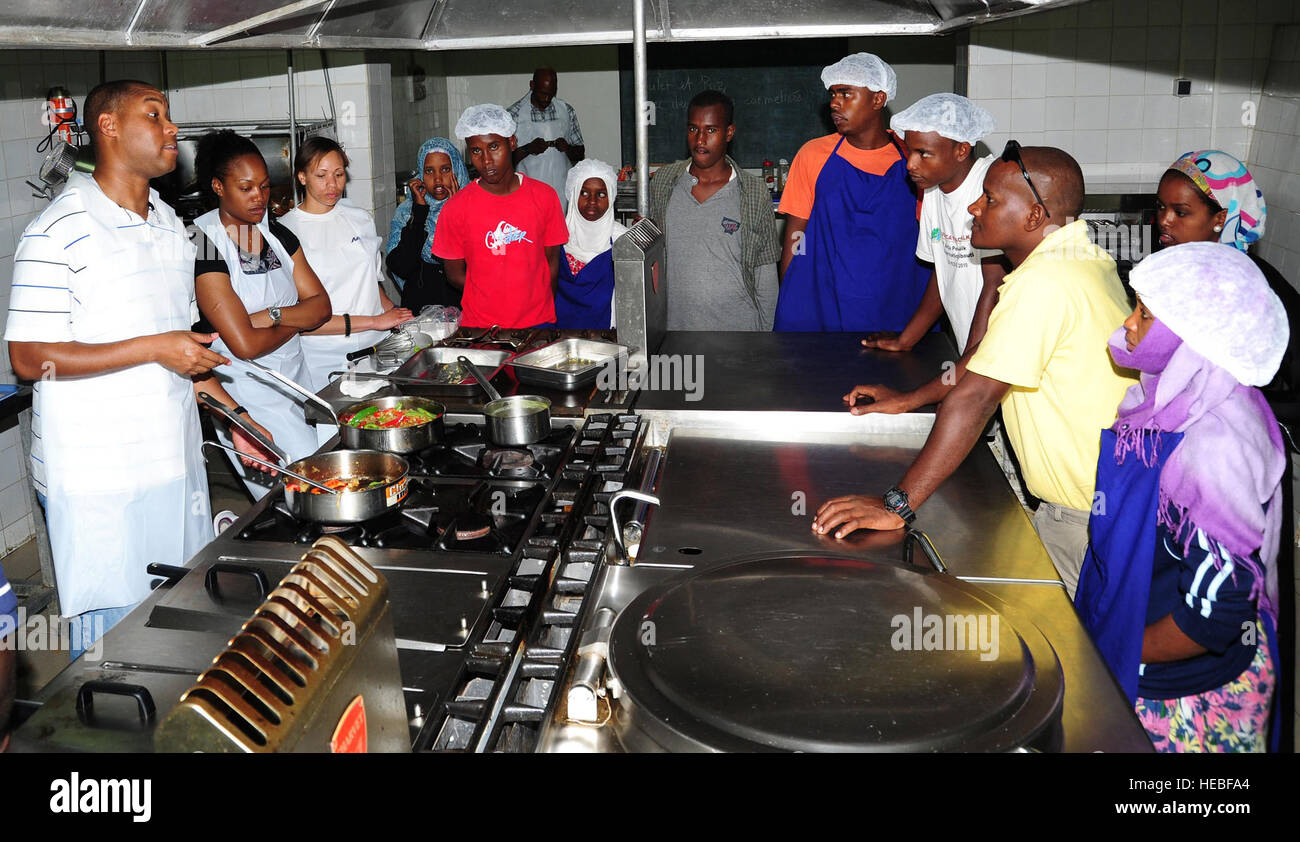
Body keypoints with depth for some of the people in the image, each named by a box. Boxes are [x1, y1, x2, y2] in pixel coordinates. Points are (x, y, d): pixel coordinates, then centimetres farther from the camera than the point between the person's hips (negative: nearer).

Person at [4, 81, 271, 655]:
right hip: (99, 481, -7)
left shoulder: (170, 226, 12)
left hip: (176, 462, 7)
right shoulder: (59, 233, -13)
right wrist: (153, 349, -22)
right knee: (114, 630, 4)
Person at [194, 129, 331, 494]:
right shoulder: (204, 244, -14)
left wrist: (271, 316, -15)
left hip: (297, 379, 7)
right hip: (250, 393, -7)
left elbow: (322, 306, 4)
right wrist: (297, 320, -3)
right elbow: (245, 344, -20)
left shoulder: (278, 234, 9)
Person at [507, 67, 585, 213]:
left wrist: (567, 148, -9)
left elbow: (580, 154, 13)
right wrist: (529, 149, -18)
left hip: (562, 194, 2)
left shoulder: (567, 111, 9)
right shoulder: (514, 114, 0)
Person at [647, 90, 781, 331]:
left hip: (737, 326, -2)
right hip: (674, 323, 2)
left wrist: (765, 341, 0)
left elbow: (766, 275, 0)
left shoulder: (756, 193, -4)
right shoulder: (663, 181, 2)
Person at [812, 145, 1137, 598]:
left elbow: (976, 397, -29)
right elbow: (989, 357, 17)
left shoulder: (1044, 283, -26)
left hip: (1093, 516, -9)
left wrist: (896, 505, -27)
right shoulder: (1085, 257, 8)